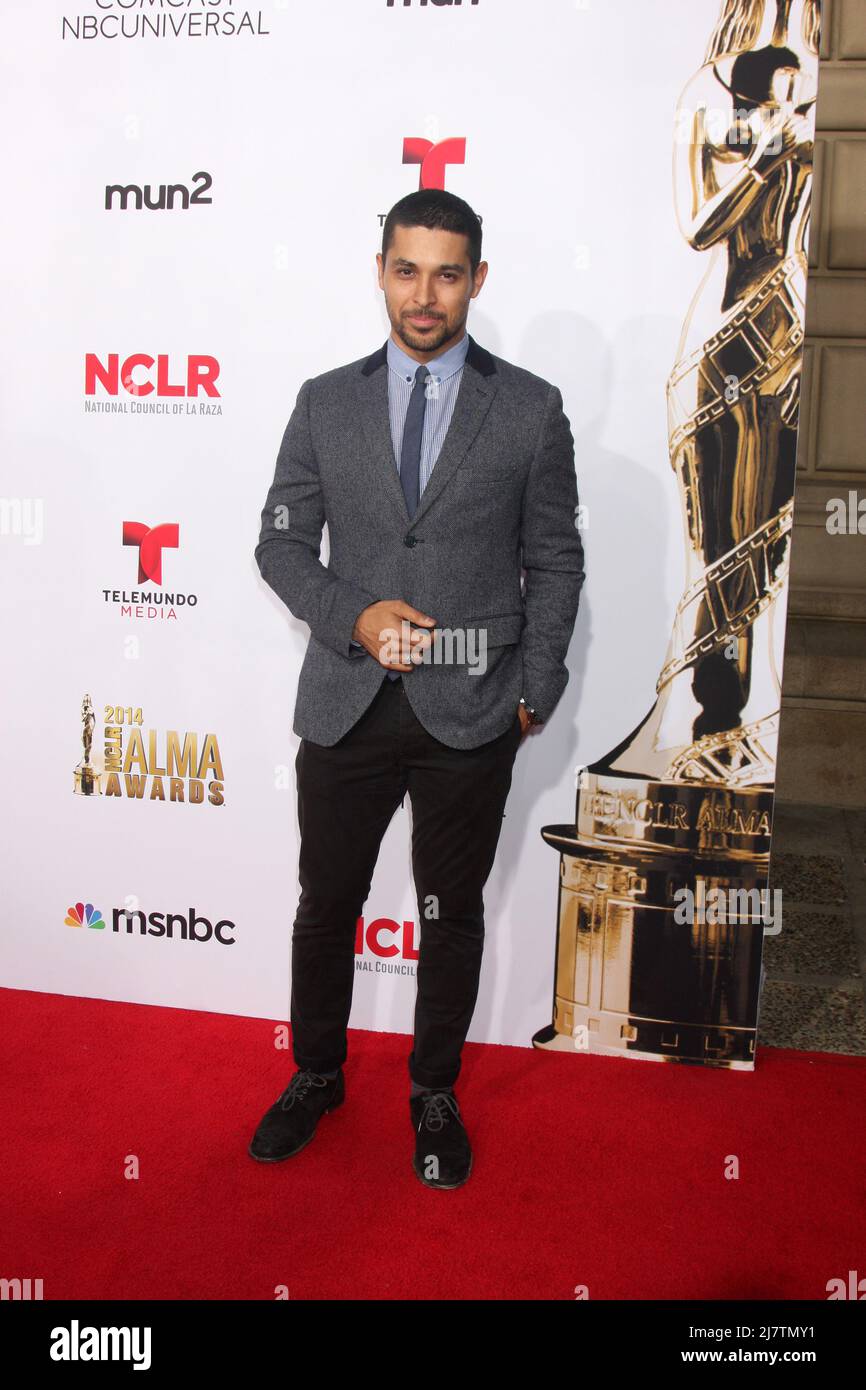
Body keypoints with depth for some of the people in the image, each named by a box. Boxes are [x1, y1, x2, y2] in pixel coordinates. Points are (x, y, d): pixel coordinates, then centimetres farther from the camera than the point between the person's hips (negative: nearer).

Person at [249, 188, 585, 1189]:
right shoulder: (325, 402, 4)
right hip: (346, 704, 2)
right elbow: (281, 542, 5)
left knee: (452, 915, 12)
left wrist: (534, 691, -3)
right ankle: (316, 1076, 37)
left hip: (472, 714, -1)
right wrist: (356, 616, -12)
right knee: (326, 906, 14)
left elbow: (554, 562, 3)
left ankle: (435, 1094, 34)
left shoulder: (531, 410, 0)